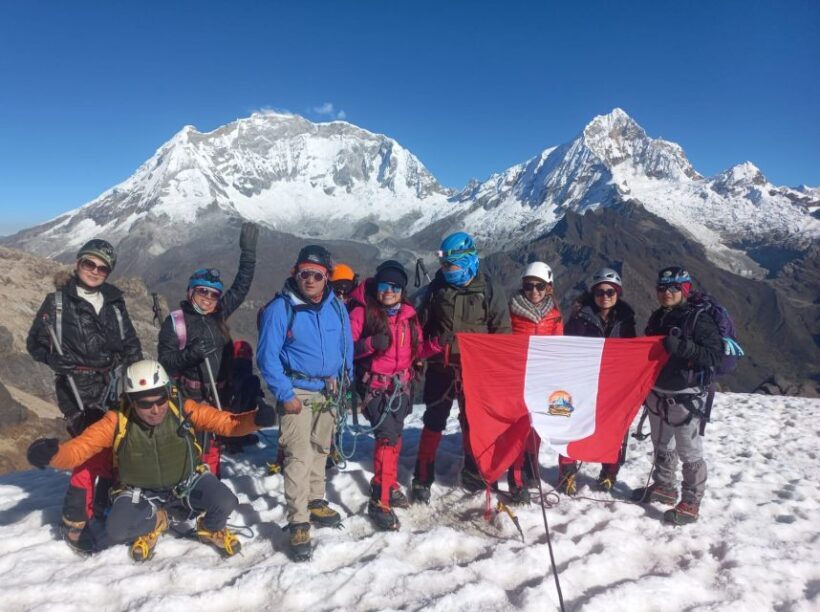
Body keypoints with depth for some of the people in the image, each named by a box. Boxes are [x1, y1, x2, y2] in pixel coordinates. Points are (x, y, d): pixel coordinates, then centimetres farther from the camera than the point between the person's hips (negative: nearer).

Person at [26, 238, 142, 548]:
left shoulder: (114, 301, 10)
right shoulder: (57, 301, 0)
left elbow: (131, 344, 15)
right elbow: (35, 343, 5)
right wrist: (57, 360, -14)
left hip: (114, 388, 5)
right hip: (78, 392, -4)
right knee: (94, 452, -12)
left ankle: (105, 510, 26)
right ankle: (74, 522, 4)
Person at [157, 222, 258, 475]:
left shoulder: (219, 315, 8)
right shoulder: (175, 321, -5)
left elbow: (241, 287, 11)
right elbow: (166, 362, -7)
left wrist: (248, 251, 6)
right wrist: (190, 354, -25)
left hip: (218, 398, 5)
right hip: (188, 400, -5)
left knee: (212, 453, 15)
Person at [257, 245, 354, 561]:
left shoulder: (336, 307, 2)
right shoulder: (280, 308, -13)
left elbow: (347, 346, 12)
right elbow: (267, 355, -13)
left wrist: (344, 382, 7)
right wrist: (284, 394, -17)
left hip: (329, 391, 6)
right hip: (297, 392, -5)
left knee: (320, 450, 18)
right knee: (299, 456, -9)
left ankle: (315, 502, 35)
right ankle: (298, 524, 0)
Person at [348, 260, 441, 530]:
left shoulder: (408, 314, 6)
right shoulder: (362, 312, -9)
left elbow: (416, 350, 11)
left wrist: (435, 344, -8)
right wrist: (371, 343, -28)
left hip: (401, 386, 6)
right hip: (375, 386, -6)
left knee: (395, 436, 18)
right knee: (387, 436, -16)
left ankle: (391, 487, 38)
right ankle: (379, 501, -7)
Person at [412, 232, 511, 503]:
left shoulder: (490, 290, -3)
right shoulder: (435, 289, 1)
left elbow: (502, 331, 0)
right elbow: (420, 326, 8)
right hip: (440, 366, 1)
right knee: (433, 422, 6)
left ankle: (473, 473, 29)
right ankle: (423, 478, 17)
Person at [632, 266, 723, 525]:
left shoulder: (699, 319, -12)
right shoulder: (657, 318, 9)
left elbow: (715, 355, -17)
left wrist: (682, 347, -30)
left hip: (686, 397, -7)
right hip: (657, 394, 7)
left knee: (689, 452, 2)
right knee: (662, 446, 20)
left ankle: (690, 504, 13)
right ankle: (664, 487, 37)